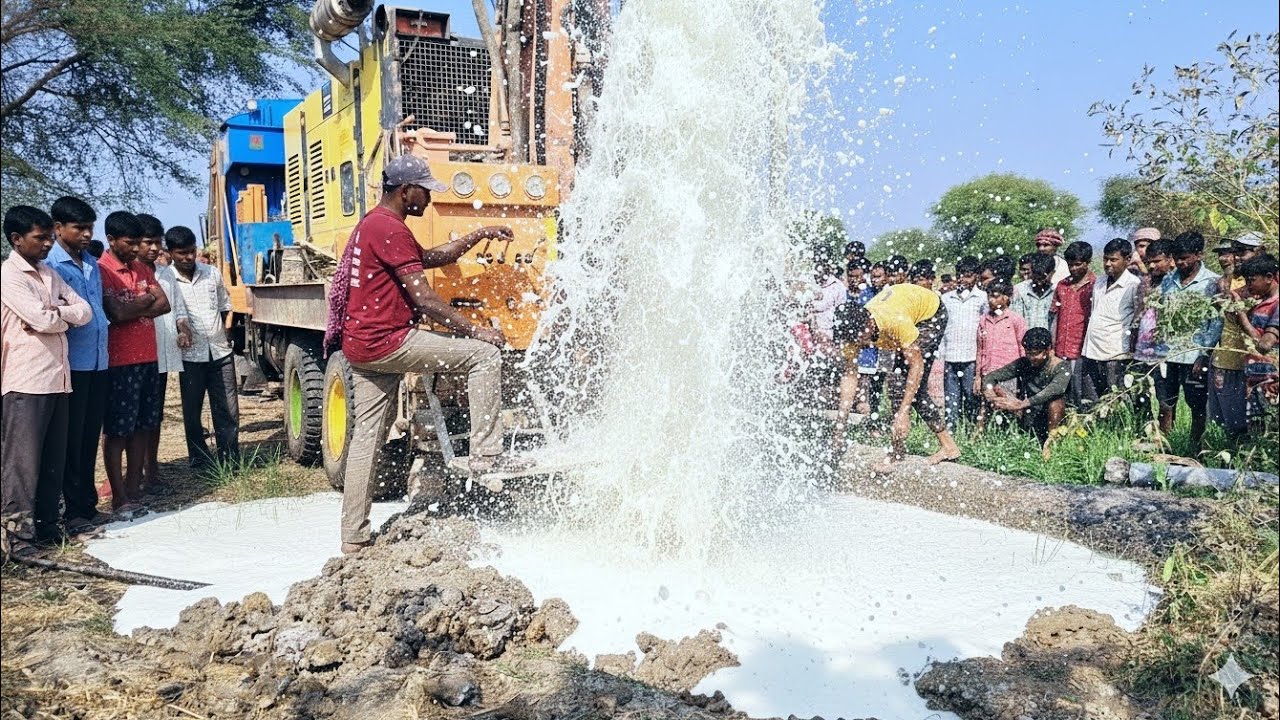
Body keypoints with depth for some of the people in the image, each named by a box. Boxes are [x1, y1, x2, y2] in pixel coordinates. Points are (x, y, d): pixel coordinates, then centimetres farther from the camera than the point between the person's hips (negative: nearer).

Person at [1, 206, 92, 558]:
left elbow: (85, 312, 8)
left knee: (53, 460, 11)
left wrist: (53, 313, -8)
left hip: (57, 377, 7)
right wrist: (66, 314, 4)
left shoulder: (50, 274, 17)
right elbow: (44, 321, -17)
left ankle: (46, 524, 20)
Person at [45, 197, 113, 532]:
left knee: (90, 439, 13)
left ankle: (88, 505, 22)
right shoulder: (50, 266, -9)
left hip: (99, 364, 7)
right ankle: (73, 511, 11)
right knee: (72, 441, 2)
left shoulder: (92, 263, 14)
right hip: (72, 366, -7)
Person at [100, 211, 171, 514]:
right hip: (119, 362, -7)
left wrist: (132, 309, -12)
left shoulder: (143, 270, 14)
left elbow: (164, 305, 4)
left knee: (142, 427, 10)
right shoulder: (101, 271, -10)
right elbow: (116, 313, -20)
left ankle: (134, 490, 18)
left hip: (148, 358, 7)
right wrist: (147, 299, -4)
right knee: (117, 431, 1)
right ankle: (119, 497, 7)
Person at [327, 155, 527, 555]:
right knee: (484, 355, -6)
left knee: (367, 436, 11)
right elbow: (425, 300, -16)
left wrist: (480, 235, 22)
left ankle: (353, 537, 14)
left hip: (361, 346, 10)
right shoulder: (391, 229, -12)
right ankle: (485, 453, -5)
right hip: (388, 342, -10)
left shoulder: (372, 224, 21)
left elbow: (433, 258, 28)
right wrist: (475, 332, -10)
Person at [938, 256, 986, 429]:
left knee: (972, 401, -1)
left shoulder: (982, 298, 6)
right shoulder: (946, 298, 14)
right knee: (951, 404, 2)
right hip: (950, 358, 2)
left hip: (972, 358, -2)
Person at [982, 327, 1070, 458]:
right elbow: (990, 377, -1)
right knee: (995, 388, -8)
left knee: (1056, 398, -35)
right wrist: (990, 394, -26)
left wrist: (1021, 404, -48)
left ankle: (1051, 440, -24)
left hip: (1050, 418, -4)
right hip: (1027, 417, 4)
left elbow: (1055, 388, -37)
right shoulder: (1023, 363, 1)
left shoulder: (1060, 368, -13)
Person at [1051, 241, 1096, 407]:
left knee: (1083, 401, -4)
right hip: (1061, 354, 5)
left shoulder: (1094, 286, -3)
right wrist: (1052, 349, 9)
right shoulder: (1062, 285, 13)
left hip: (1082, 354, -5)